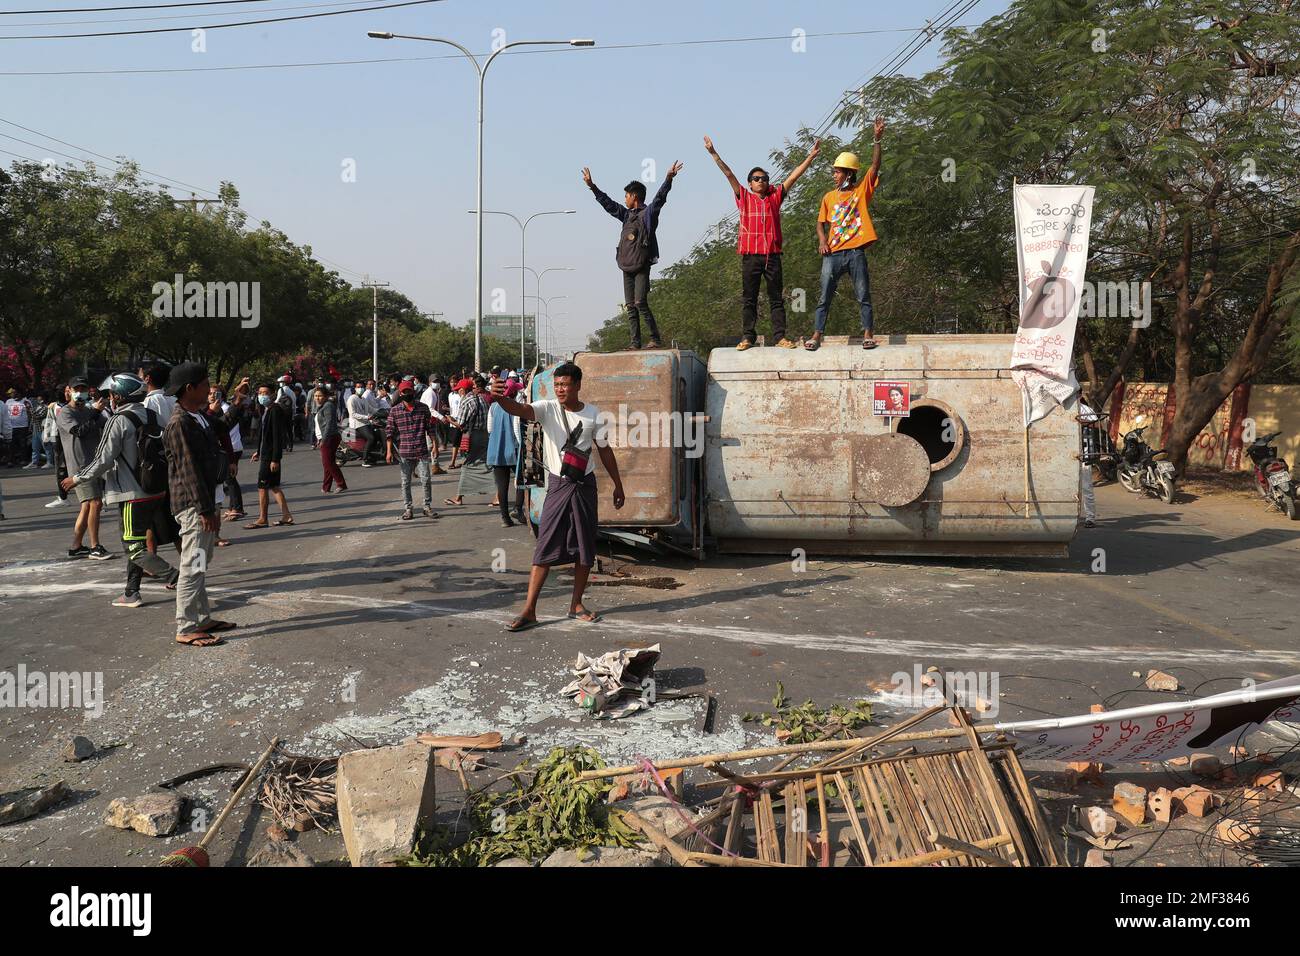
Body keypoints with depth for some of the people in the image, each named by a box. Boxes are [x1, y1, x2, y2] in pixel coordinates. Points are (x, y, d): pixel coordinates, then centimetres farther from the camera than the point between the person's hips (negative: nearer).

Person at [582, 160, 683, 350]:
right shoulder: (627, 214, 20)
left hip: (642, 267, -7)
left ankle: (655, 339, -12)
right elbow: (607, 203, 28)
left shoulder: (649, 212, 0)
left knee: (640, 303, -16)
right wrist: (592, 186, 30)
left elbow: (660, 197, -15)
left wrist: (668, 179, -29)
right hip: (627, 267, 7)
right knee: (630, 306, 2)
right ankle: (635, 343, 2)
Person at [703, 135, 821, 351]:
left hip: (772, 254, 1)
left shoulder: (775, 197, 12)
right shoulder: (744, 198, 8)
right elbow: (729, 174, 4)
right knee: (748, 299, 2)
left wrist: (811, 156, 8)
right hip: (750, 255, -1)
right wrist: (713, 153, 0)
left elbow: (794, 175, 11)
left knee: (776, 298, 2)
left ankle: (780, 337, 2)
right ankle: (748, 337, 5)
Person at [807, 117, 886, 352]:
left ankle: (868, 334, 5)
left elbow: (875, 166, -6)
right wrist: (822, 241, -5)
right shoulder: (829, 197, 11)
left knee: (863, 297, 1)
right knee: (824, 297, 2)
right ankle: (816, 336, 5)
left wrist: (877, 139, -16)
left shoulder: (862, 190, 4)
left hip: (856, 252, -2)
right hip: (833, 254, 2)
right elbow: (821, 223, 14)